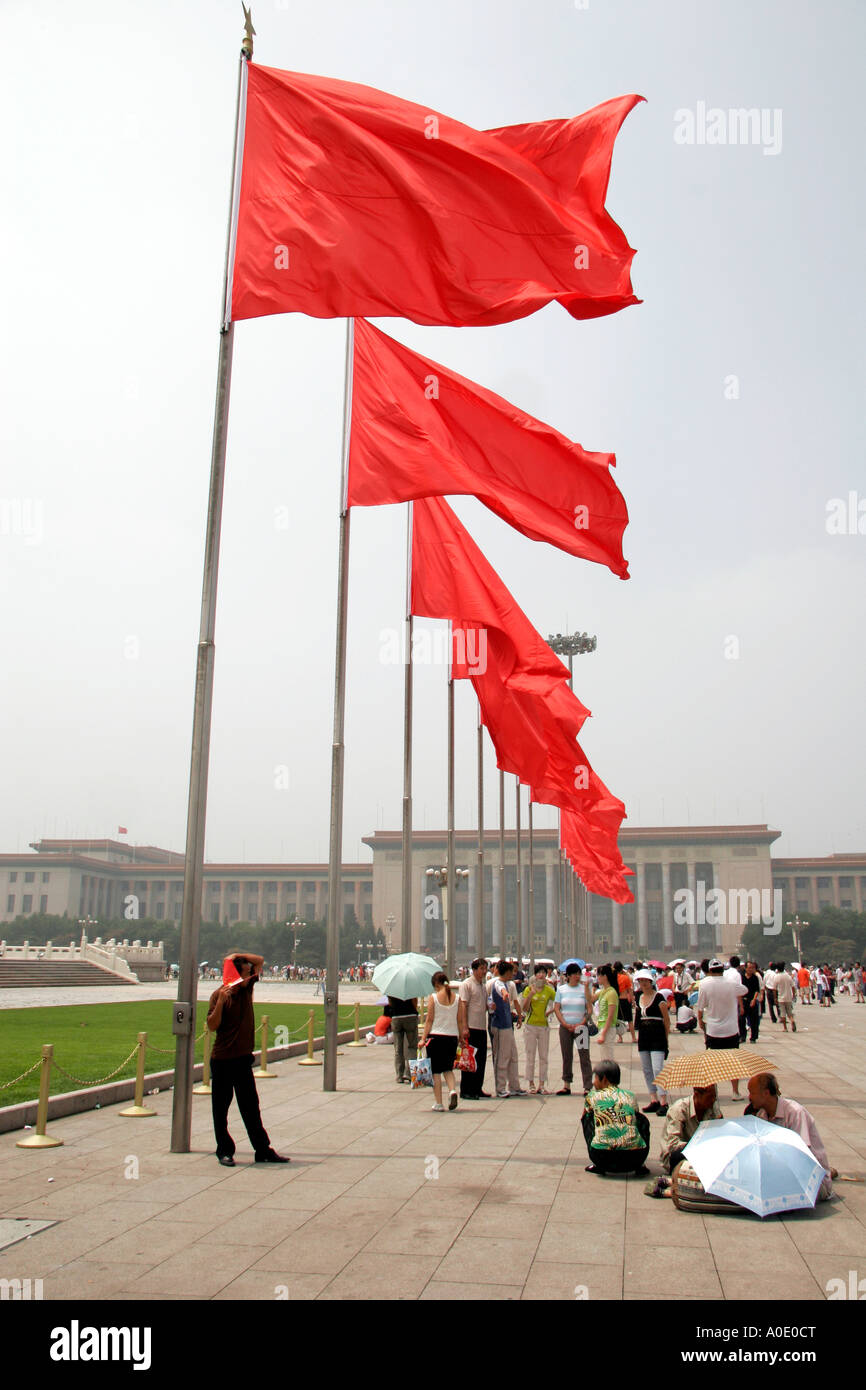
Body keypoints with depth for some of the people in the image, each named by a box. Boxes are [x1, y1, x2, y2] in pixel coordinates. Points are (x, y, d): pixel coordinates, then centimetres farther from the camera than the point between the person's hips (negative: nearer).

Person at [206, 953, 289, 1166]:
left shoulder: (247, 989, 6)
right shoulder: (219, 994, -10)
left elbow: (260, 961, 12)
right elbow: (212, 1026, -15)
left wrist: (238, 956, -3)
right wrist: (221, 1001, -26)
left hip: (243, 1058, 5)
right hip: (222, 1059, -5)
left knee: (251, 1107, 9)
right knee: (221, 1107, 5)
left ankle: (263, 1150, 13)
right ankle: (224, 1151, 16)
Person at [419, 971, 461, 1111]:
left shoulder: (433, 997, -6)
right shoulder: (456, 998, 3)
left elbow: (429, 1019, -6)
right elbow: (459, 1020, 5)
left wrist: (423, 1038, -2)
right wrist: (460, 1038, 13)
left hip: (436, 1036, -3)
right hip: (452, 1036, 3)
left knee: (436, 1071, 6)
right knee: (448, 1069, 17)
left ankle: (438, 1103, 7)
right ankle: (452, 1090, -9)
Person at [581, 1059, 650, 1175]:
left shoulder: (593, 1096, 14)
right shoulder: (630, 1096, 19)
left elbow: (583, 1117, 32)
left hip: (602, 1157, -2)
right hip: (635, 1158, 2)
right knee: (643, 1120, 32)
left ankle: (597, 1165, 18)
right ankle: (640, 1165, 22)